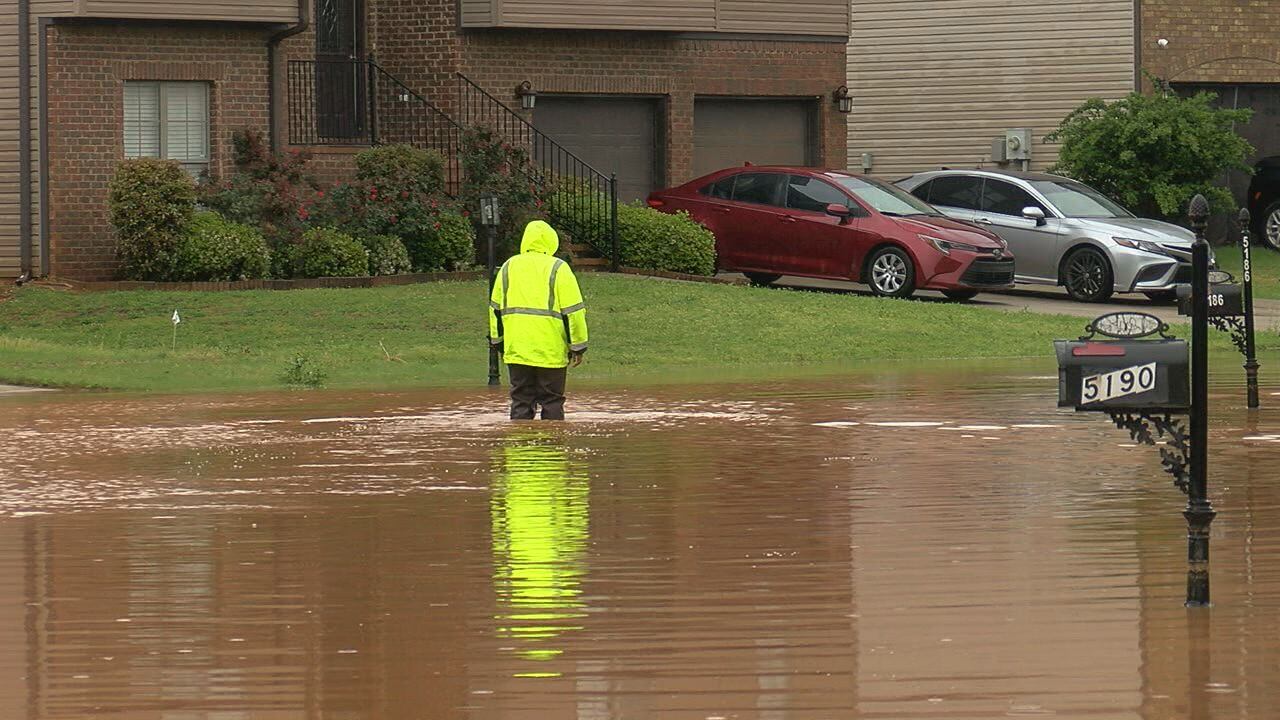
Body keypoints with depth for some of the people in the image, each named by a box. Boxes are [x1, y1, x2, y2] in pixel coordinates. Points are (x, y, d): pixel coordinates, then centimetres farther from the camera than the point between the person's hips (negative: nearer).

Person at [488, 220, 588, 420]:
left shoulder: (508, 267, 10)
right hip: (550, 350, -3)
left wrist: (498, 341, 26)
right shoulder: (558, 269, -3)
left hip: (516, 349, 3)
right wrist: (578, 347, 0)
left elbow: (496, 308, 17)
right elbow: (573, 311, -5)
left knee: (521, 401, 6)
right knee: (552, 402, 4)